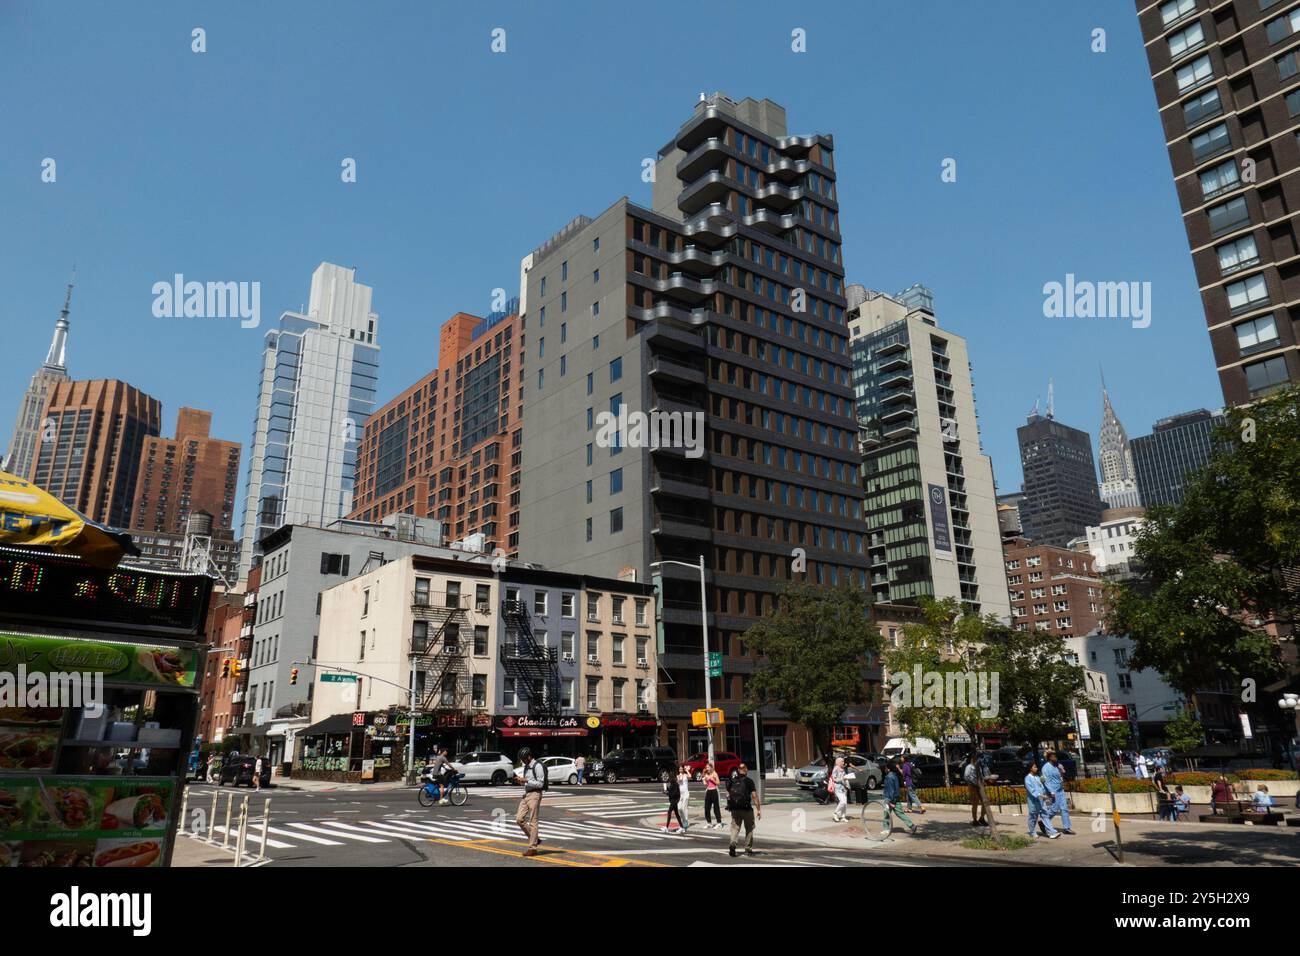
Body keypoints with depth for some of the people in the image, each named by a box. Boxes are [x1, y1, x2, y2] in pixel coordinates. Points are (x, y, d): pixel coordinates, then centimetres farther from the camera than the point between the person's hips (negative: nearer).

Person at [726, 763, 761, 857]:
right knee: (749, 828, 13)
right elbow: (754, 796, -11)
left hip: (734, 809, 3)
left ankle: (732, 844, -16)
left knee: (735, 828, 8)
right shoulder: (749, 781, -6)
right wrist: (758, 809, -8)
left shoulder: (732, 781, 5)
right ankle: (748, 849, 14)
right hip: (746, 808, -3)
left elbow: (728, 795, 9)